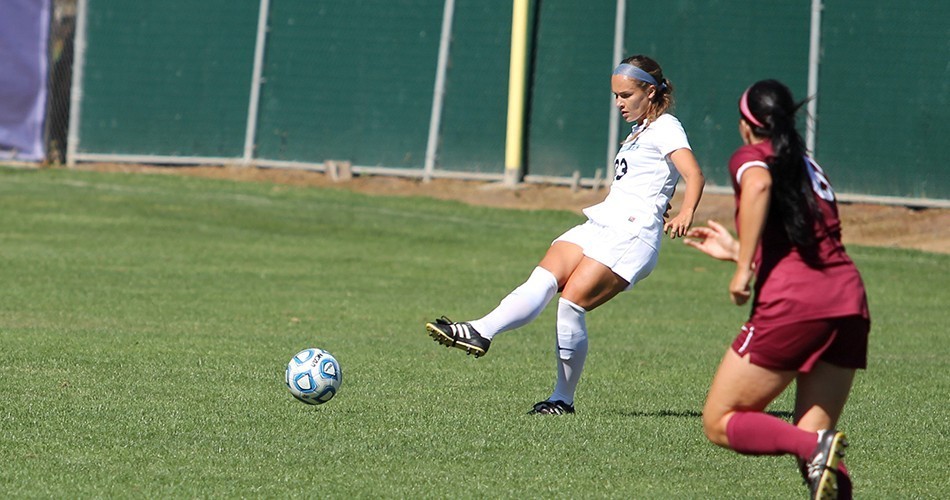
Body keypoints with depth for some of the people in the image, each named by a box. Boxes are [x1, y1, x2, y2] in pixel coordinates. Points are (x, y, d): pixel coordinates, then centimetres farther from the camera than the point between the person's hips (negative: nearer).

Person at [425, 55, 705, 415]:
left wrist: (685, 215, -33)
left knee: (572, 301, -19)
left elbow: (694, 174, -19)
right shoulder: (639, 132, 26)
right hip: (599, 224, 8)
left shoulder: (665, 128, -4)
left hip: (632, 235, -8)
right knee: (542, 281, -14)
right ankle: (479, 334, -24)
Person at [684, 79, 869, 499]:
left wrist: (743, 271, -15)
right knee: (810, 441, 10)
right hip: (850, 298, 6)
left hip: (792, 304, -6)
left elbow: (759, 185, -18)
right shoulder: (811, 168, 27)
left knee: (718, 423, 4)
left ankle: (815, 448, -21)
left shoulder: (751, 157, 7)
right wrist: (737, 251, 46)